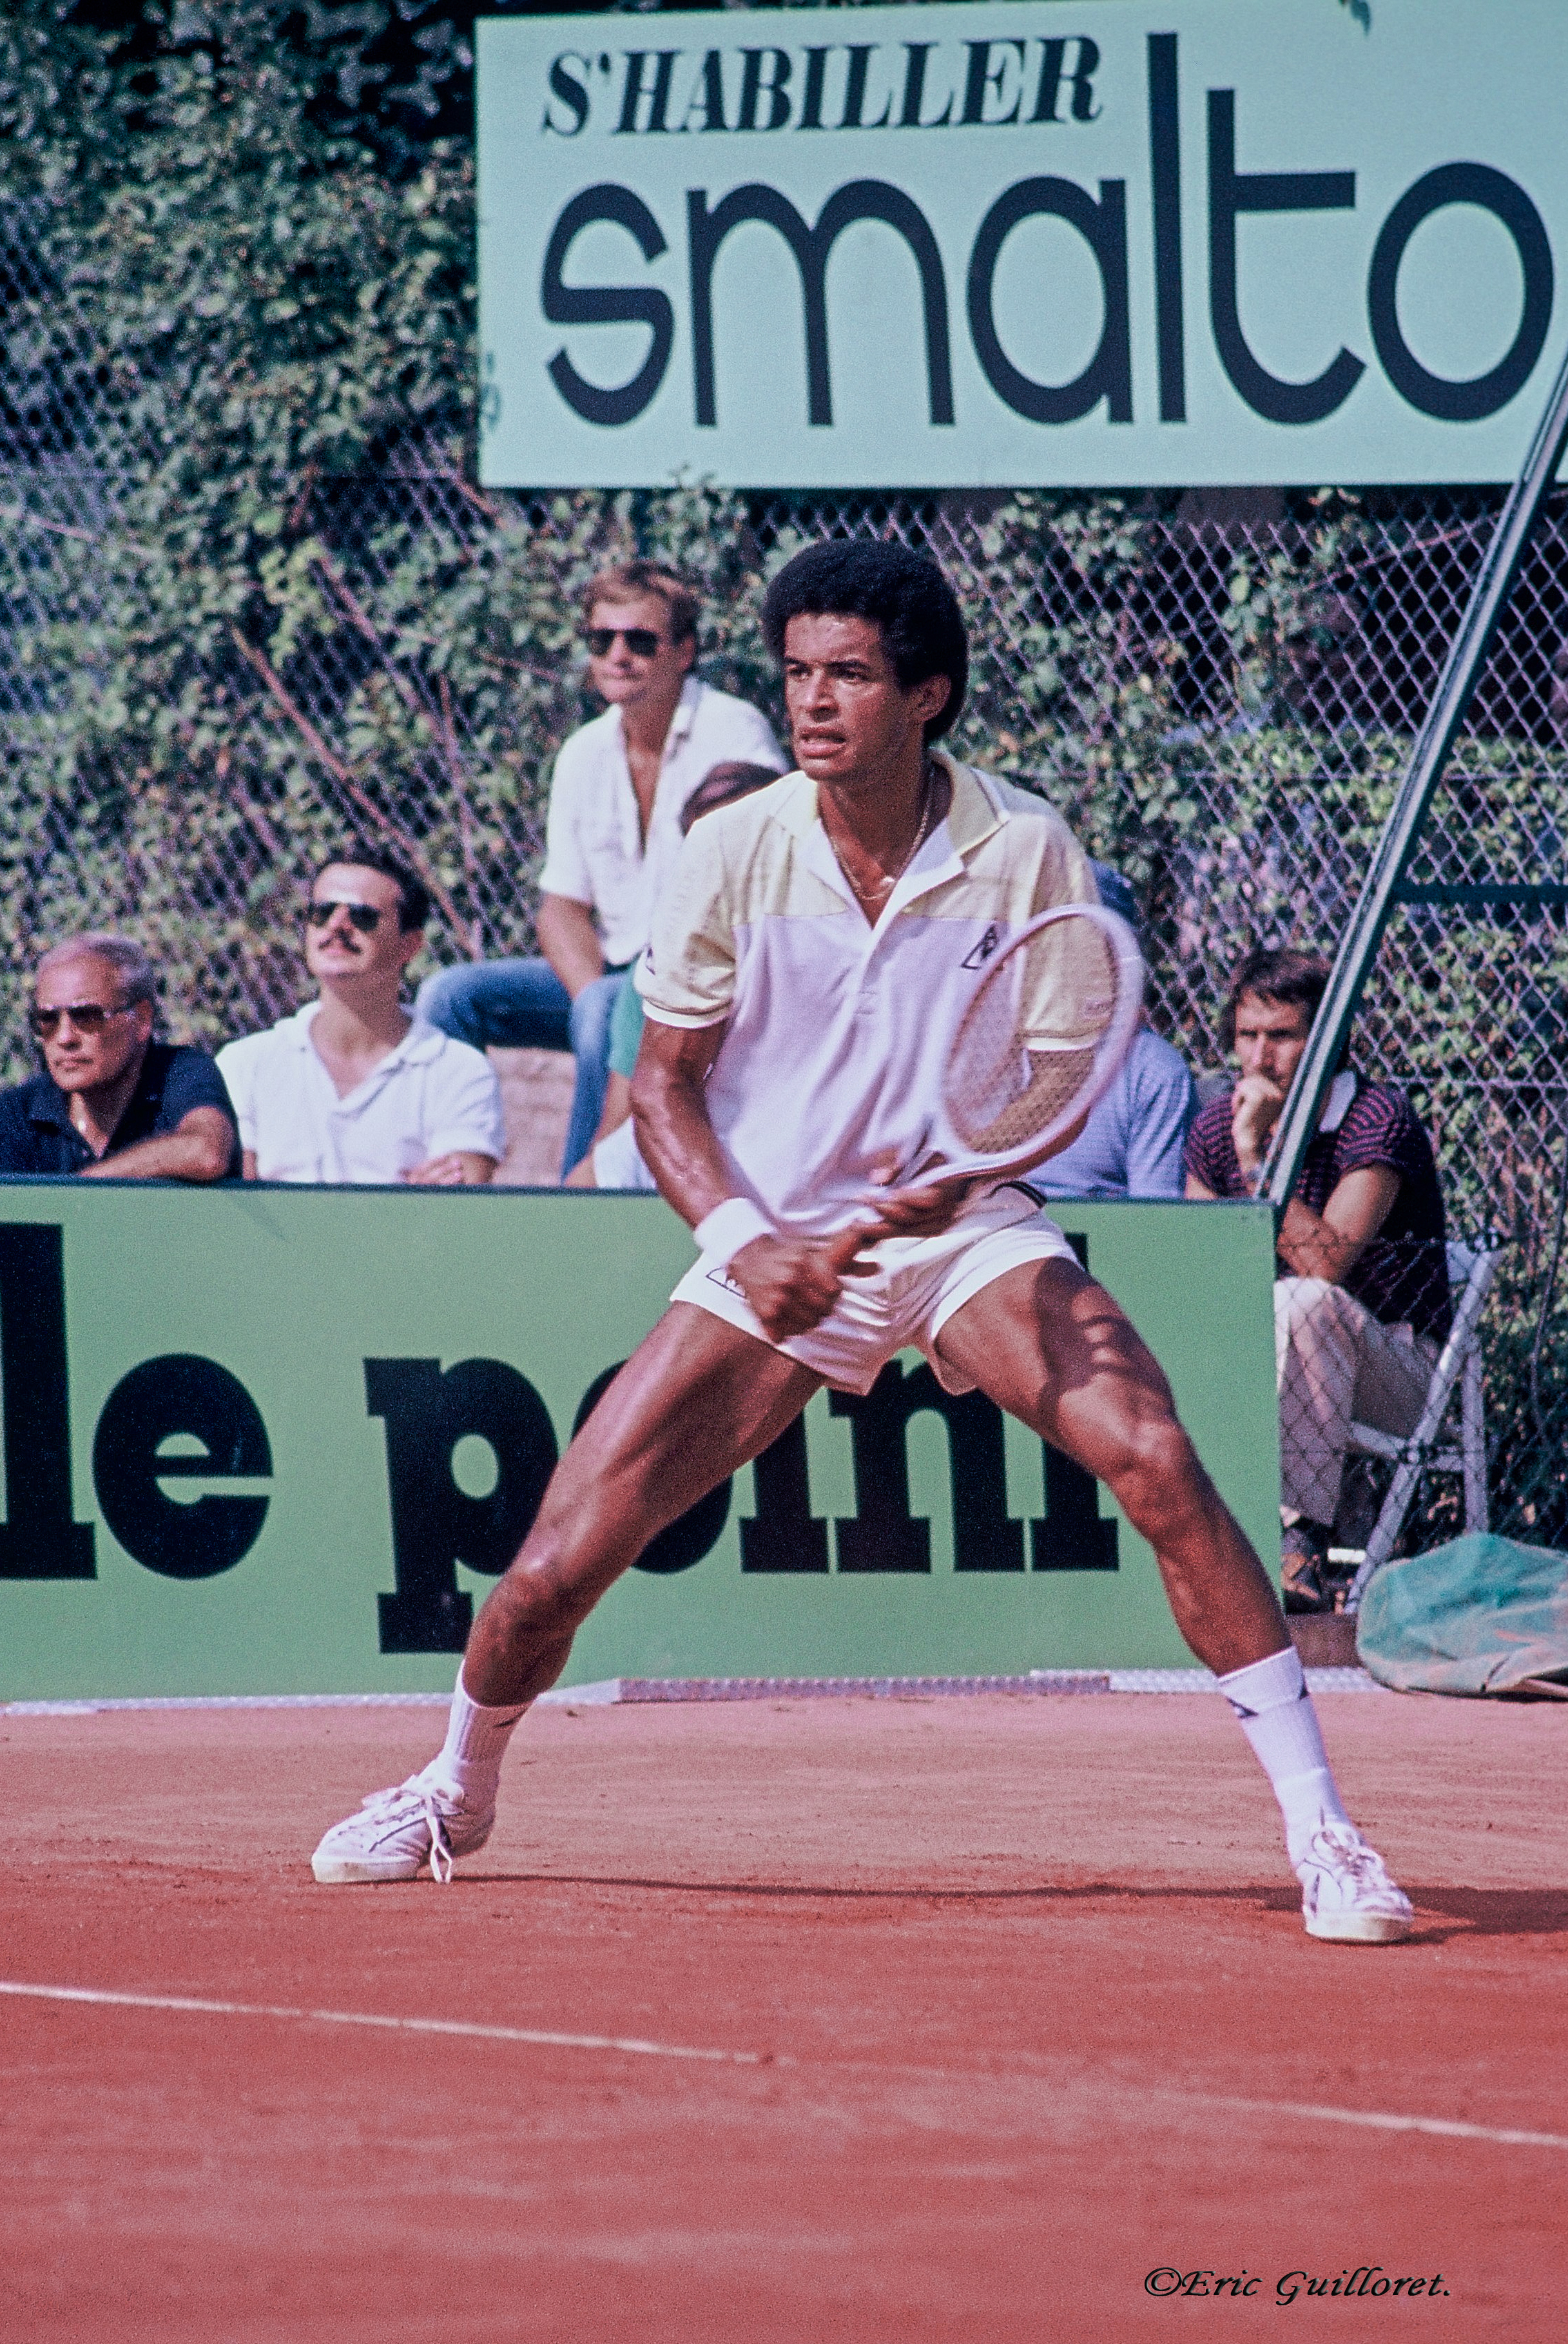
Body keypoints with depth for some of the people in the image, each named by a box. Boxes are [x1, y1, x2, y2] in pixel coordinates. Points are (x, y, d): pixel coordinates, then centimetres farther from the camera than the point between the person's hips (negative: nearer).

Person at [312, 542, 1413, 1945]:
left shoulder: (1028, 852, -10)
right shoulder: (735, 855, -8)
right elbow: (664, 1079, 1)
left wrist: (966, 1171, -23)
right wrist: (739, 1238, -17)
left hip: (966, 1232, -1)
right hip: (777, 1250, 1)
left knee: (1155, 1459, -27)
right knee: (553, 1572, -6)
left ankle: (1320, 1831, -20)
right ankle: (458, 1794, 28)